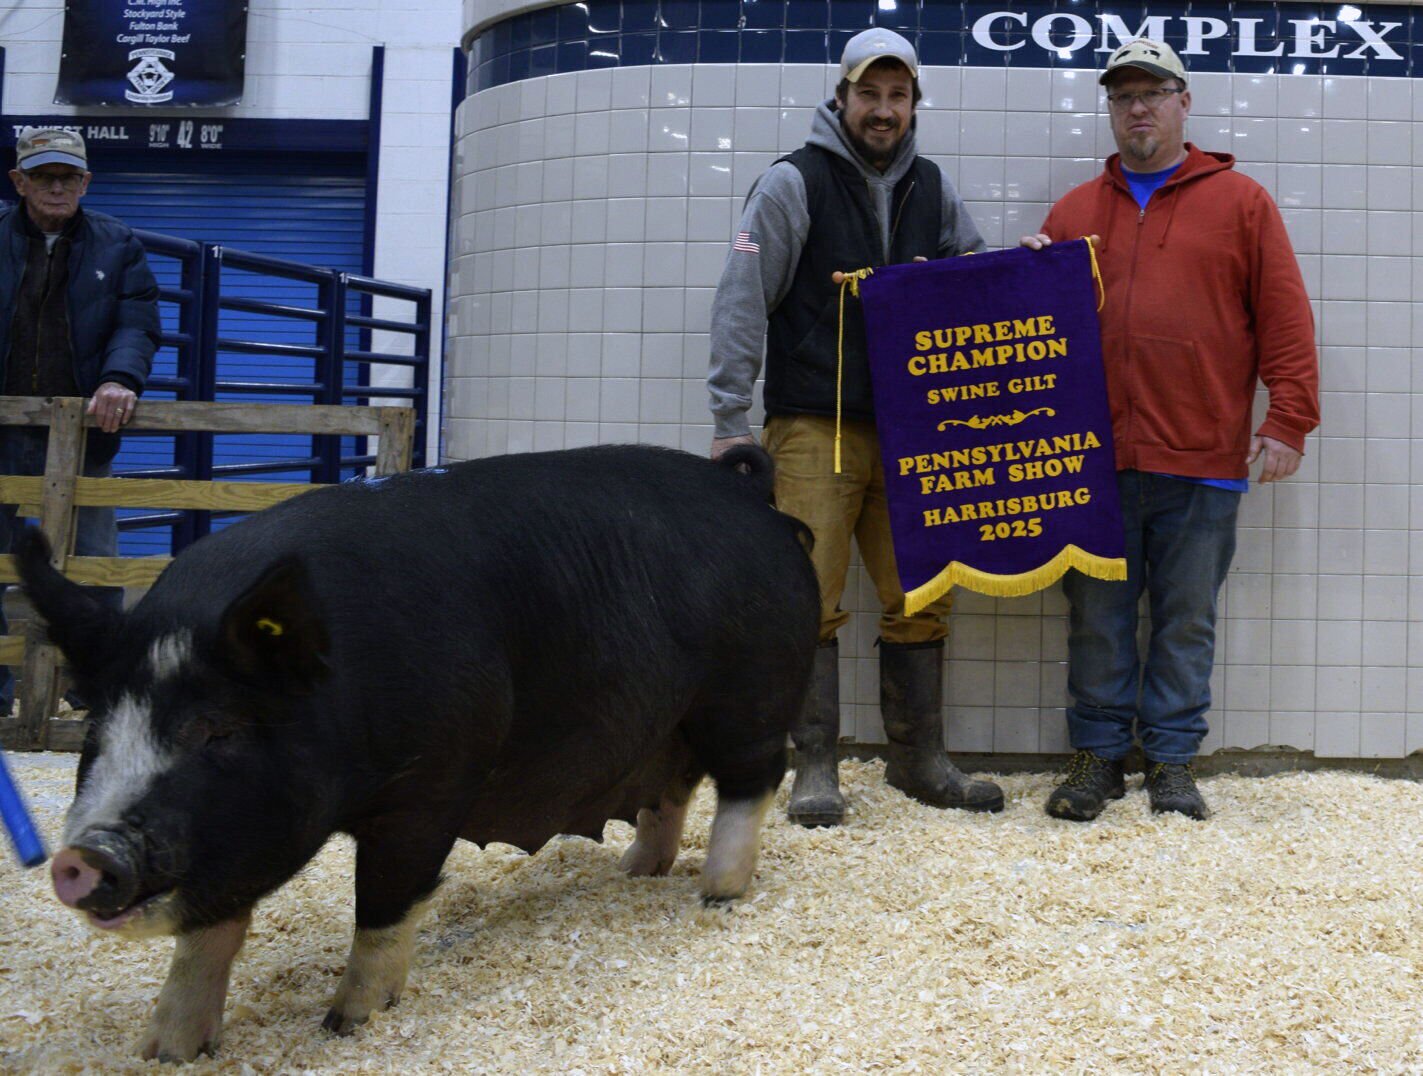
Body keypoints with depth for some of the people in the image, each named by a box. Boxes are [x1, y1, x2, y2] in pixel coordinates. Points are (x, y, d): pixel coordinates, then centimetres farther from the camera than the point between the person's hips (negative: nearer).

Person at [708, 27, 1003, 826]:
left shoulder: (933, 190, 13)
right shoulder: (794, 183, -2)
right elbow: (742, 302, -6)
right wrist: (731, 418, -12)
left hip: (907, 429, 5)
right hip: (813, 429, -4)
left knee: (919, 602, 6)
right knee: (813, 602, -5)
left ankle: (919, 758, 19)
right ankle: (816, 768, 4)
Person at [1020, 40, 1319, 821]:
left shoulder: (1240, 202, 6)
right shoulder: (1076, 210, 14)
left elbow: (1285, 320, 2)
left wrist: (1287, 421, -5)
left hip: (1202, 461, -2)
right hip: (1094, 457, 2)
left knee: (1186, 619, 5)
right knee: (1097, 614, 6)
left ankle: (1173, 758, 15)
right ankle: (1098, 755, 16)